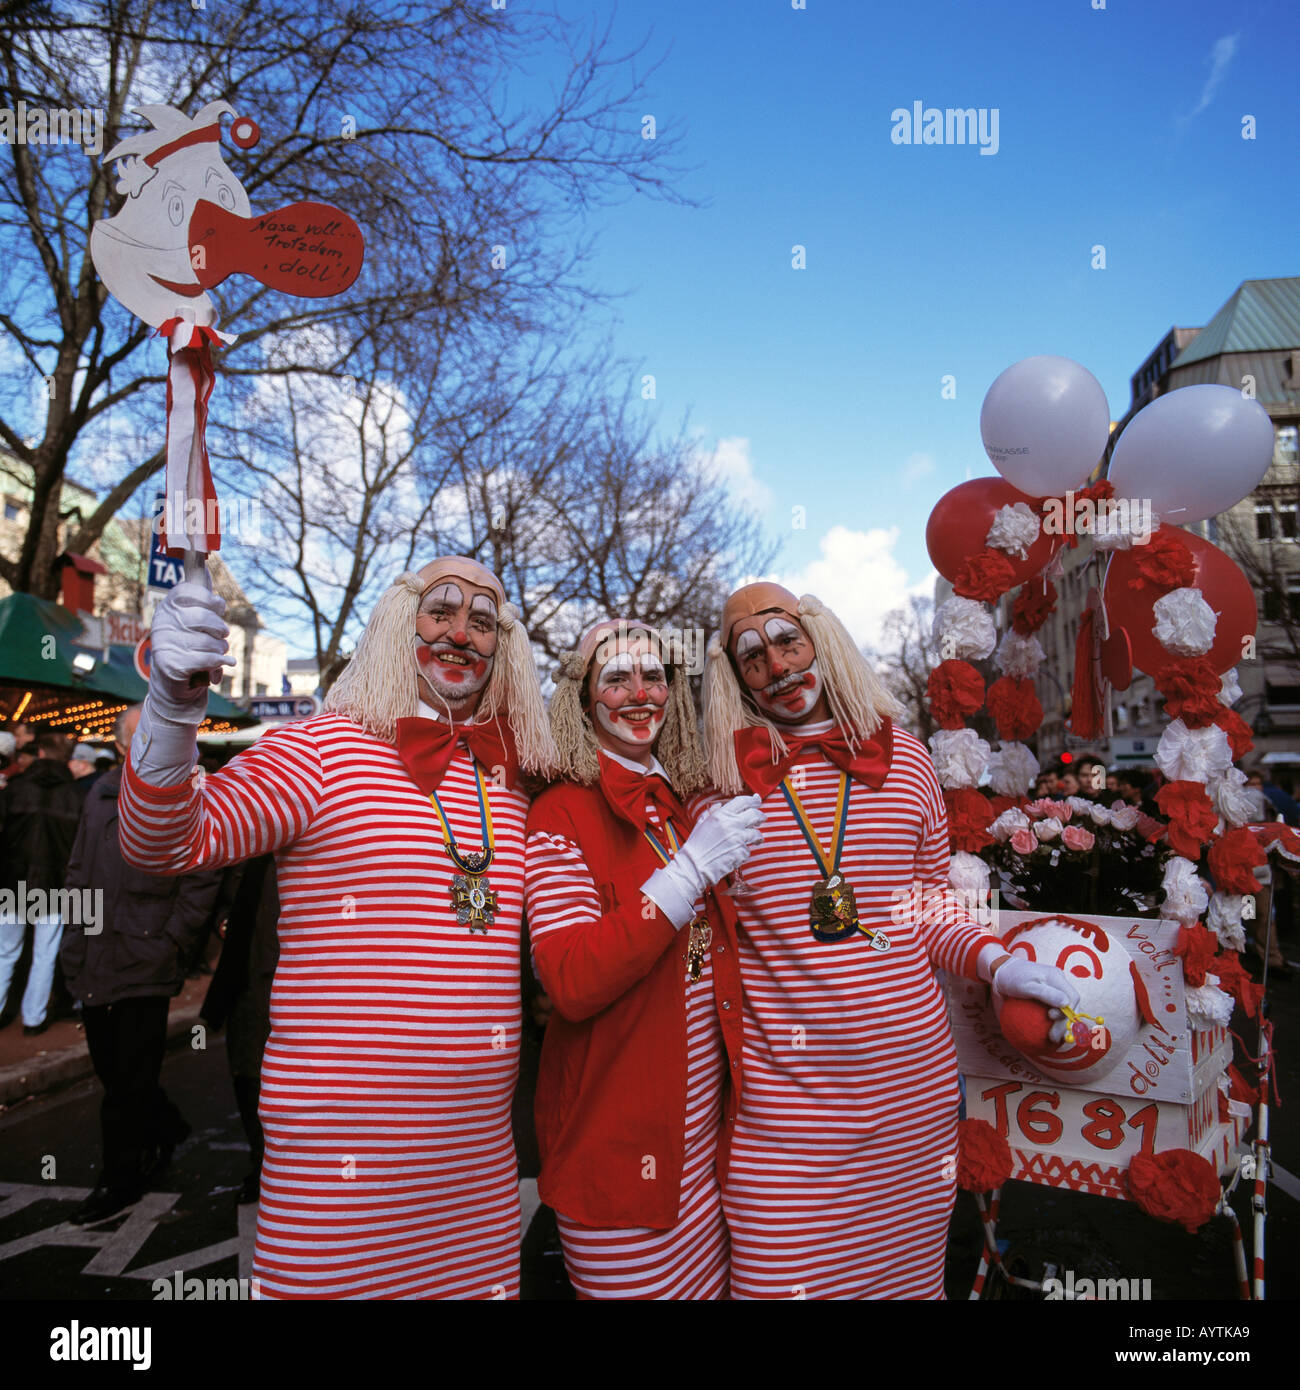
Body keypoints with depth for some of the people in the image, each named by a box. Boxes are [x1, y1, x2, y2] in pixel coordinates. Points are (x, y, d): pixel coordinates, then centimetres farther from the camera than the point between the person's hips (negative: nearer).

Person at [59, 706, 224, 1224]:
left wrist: (169, 942, -11)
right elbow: (79, 867, 18)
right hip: (95, 962, 6)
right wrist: (78, 929, 10)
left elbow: (201, 882, -9)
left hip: (145, 966, -6)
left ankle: (120, 1181, 22)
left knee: (129, 1082, 4)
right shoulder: (101, 793, 10)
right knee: (111, 1068, 19)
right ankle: (166, 1130, 42)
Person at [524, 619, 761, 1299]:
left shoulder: (691, 805, 7)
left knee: (713, 1281, 19)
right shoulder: (561, 815, -12)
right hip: (614, 1137, -6)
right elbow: (572, 985, -24)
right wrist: (690, 869, -27)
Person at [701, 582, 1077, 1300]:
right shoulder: (723, 777, -3)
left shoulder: (906, 758, 4)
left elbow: (927, 904, 12)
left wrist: (996, 962, -2)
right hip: (780, 1090, -2)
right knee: (779, 1278, 6)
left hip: (911, 1079, 3)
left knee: (906, 1270, 17)